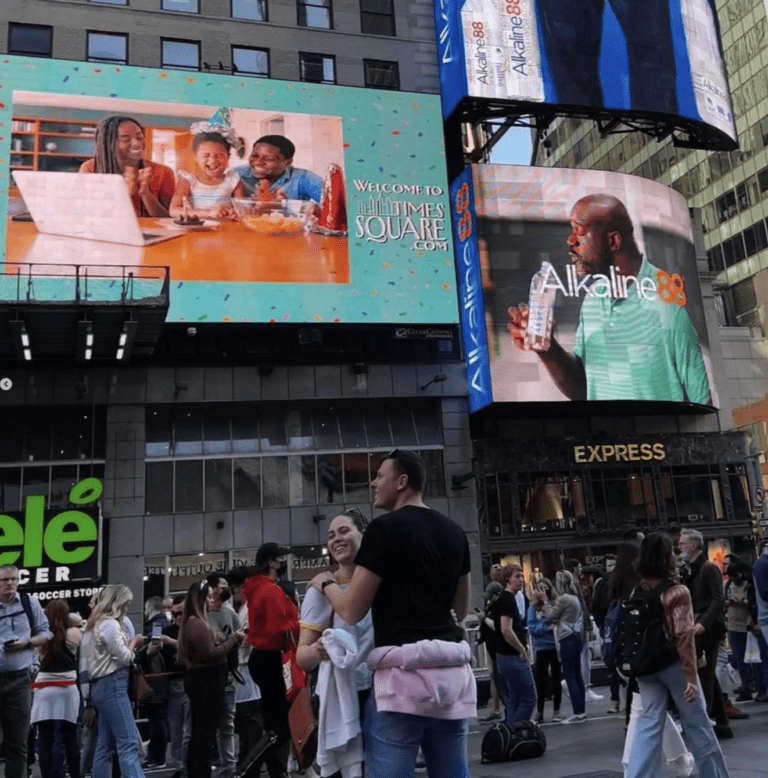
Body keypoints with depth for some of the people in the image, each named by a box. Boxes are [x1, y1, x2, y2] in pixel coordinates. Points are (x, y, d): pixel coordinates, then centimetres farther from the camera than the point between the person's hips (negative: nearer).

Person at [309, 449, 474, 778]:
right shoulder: (454, 532, 13)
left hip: (405, 670, -7)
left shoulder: (384, 528, -8)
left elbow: (352, 611, -6)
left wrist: (325, 583, 13)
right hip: (453, 669, 7)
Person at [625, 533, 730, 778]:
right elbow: (683, 638, -17)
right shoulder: (677, 592, -13)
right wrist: (691, 675, -14)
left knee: (649, 725, 7)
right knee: (697, 725, 13)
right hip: (673, 665, -5)